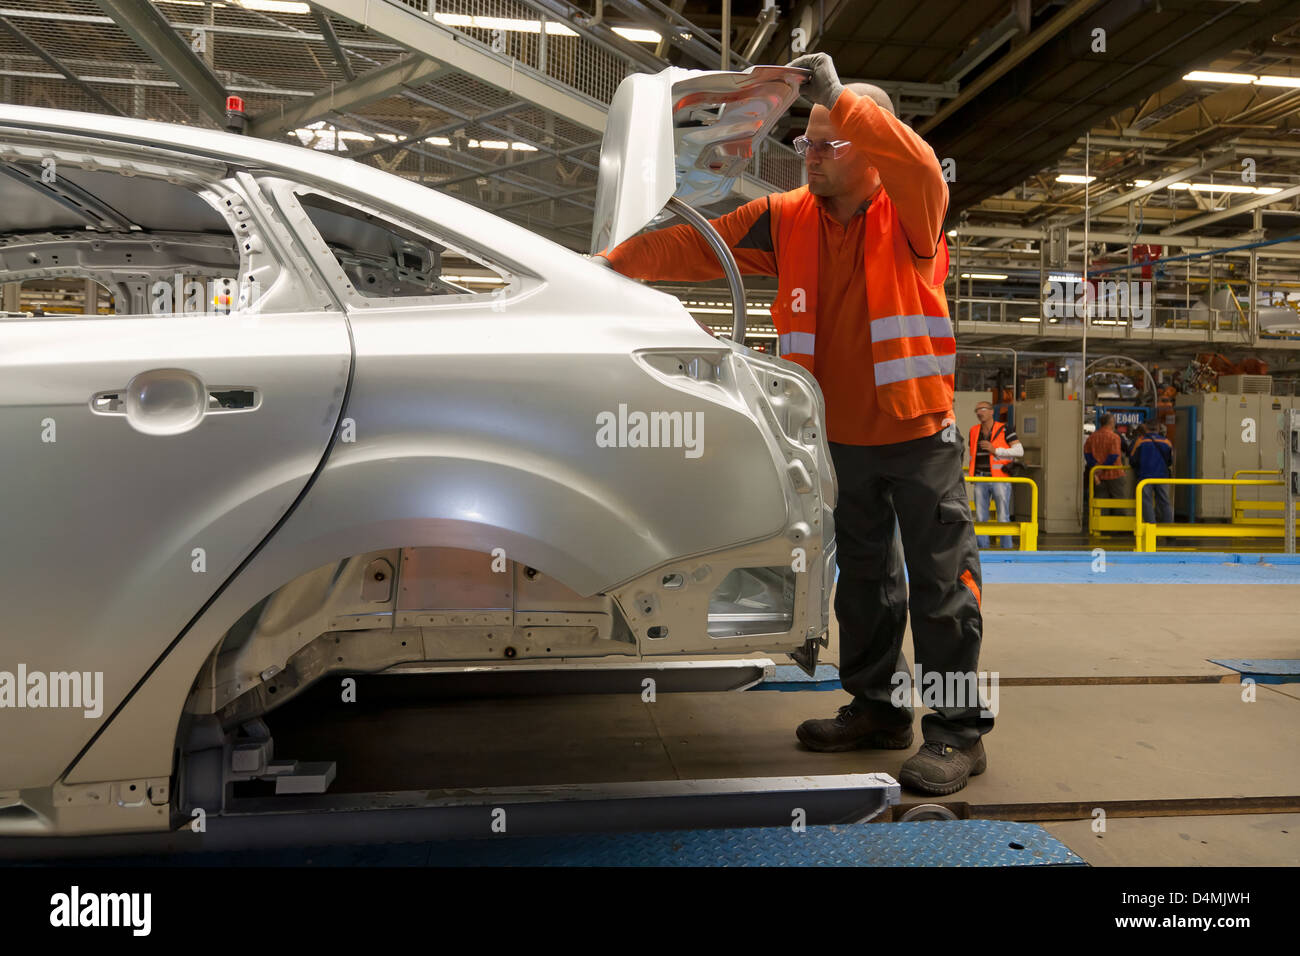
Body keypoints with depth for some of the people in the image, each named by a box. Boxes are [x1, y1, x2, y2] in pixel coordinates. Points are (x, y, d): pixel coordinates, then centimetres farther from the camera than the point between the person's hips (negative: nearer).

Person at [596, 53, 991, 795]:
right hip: (845, 437, 5)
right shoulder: (788, 220, 0)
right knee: (865, 579, 16)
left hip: (920, 431, -5)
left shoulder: (908, 214, -11)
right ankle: (878, 707, 32)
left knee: (941, 580, 1)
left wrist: (840, 97, -39)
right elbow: (698, 244, -5)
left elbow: (920, 168, -34)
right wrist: (612, 262, -15)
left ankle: (959, 730, 13)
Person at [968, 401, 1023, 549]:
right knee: (980, 517, 6)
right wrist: (971, 474, 19)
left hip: (1000, 480, -4)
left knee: (1003, 517, -1)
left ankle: (1007, 549, 6)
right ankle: (983, 548, 13)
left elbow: (1020, 451, -9)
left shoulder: (1004, 430, -2)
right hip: (980, 481, 4)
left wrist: (995, 450, -15)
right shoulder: (974, 431, 12)